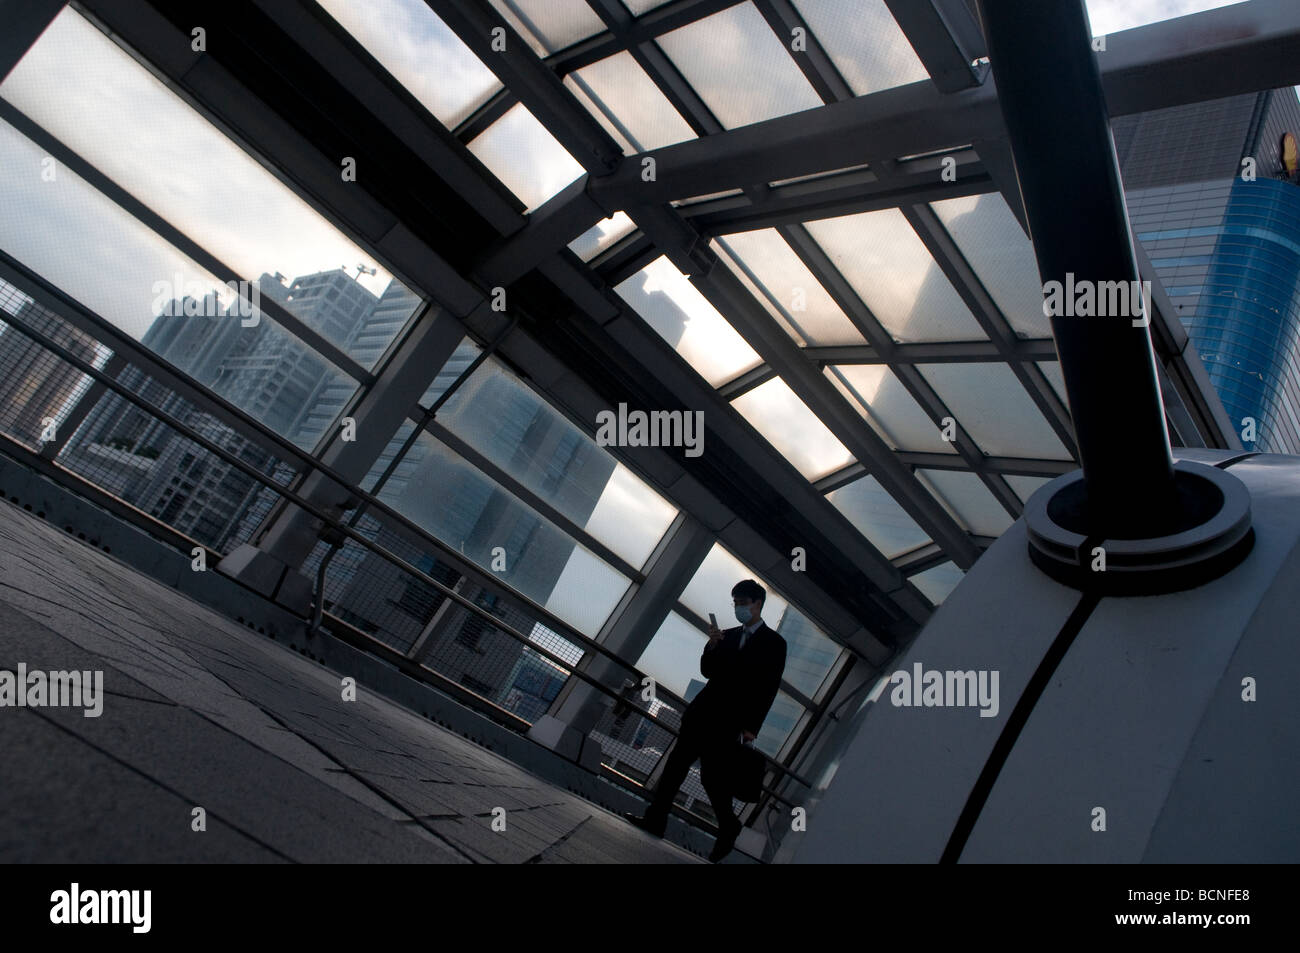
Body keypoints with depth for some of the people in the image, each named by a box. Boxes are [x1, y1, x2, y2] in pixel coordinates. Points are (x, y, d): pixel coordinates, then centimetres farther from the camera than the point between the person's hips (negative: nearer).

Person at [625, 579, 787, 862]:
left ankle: (728, 829, 16)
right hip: (702, 712, 6)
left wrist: (751, 727, -11)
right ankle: (655, 819, 9)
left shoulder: (774, 643, -2)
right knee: (676, 764, 2)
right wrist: (712, 646, -6)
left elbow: (768, 690, -6)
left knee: (712, 775, -5)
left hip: (728, 722, -6)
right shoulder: (729, 635, 15)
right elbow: (708, 672, 12)